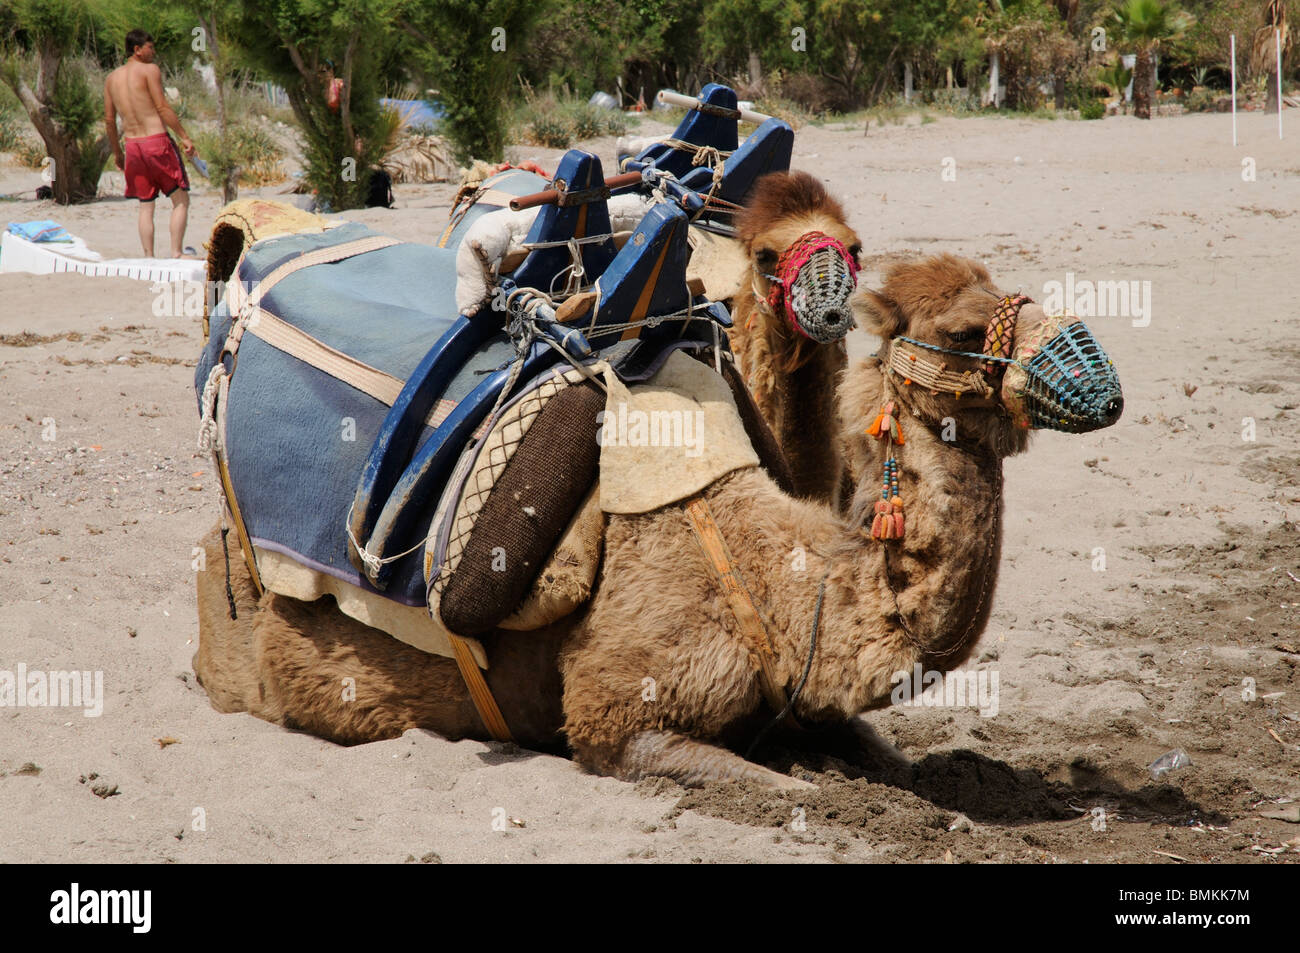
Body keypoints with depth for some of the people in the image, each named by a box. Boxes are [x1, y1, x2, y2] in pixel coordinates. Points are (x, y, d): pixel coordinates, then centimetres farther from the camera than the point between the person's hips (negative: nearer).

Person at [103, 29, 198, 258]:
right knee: (181, 200, 3)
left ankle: (148, 257, 6)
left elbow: (109, 120, 15)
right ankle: (176, 253, -5)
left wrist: (116, 152, 24)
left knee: (146, 205, 12)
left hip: (132, 145, 6)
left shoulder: (111, 78, 13)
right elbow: (162, 107, -12)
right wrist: (184, 136, -8)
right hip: (157, 141, -6)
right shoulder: (150, 70, -6)